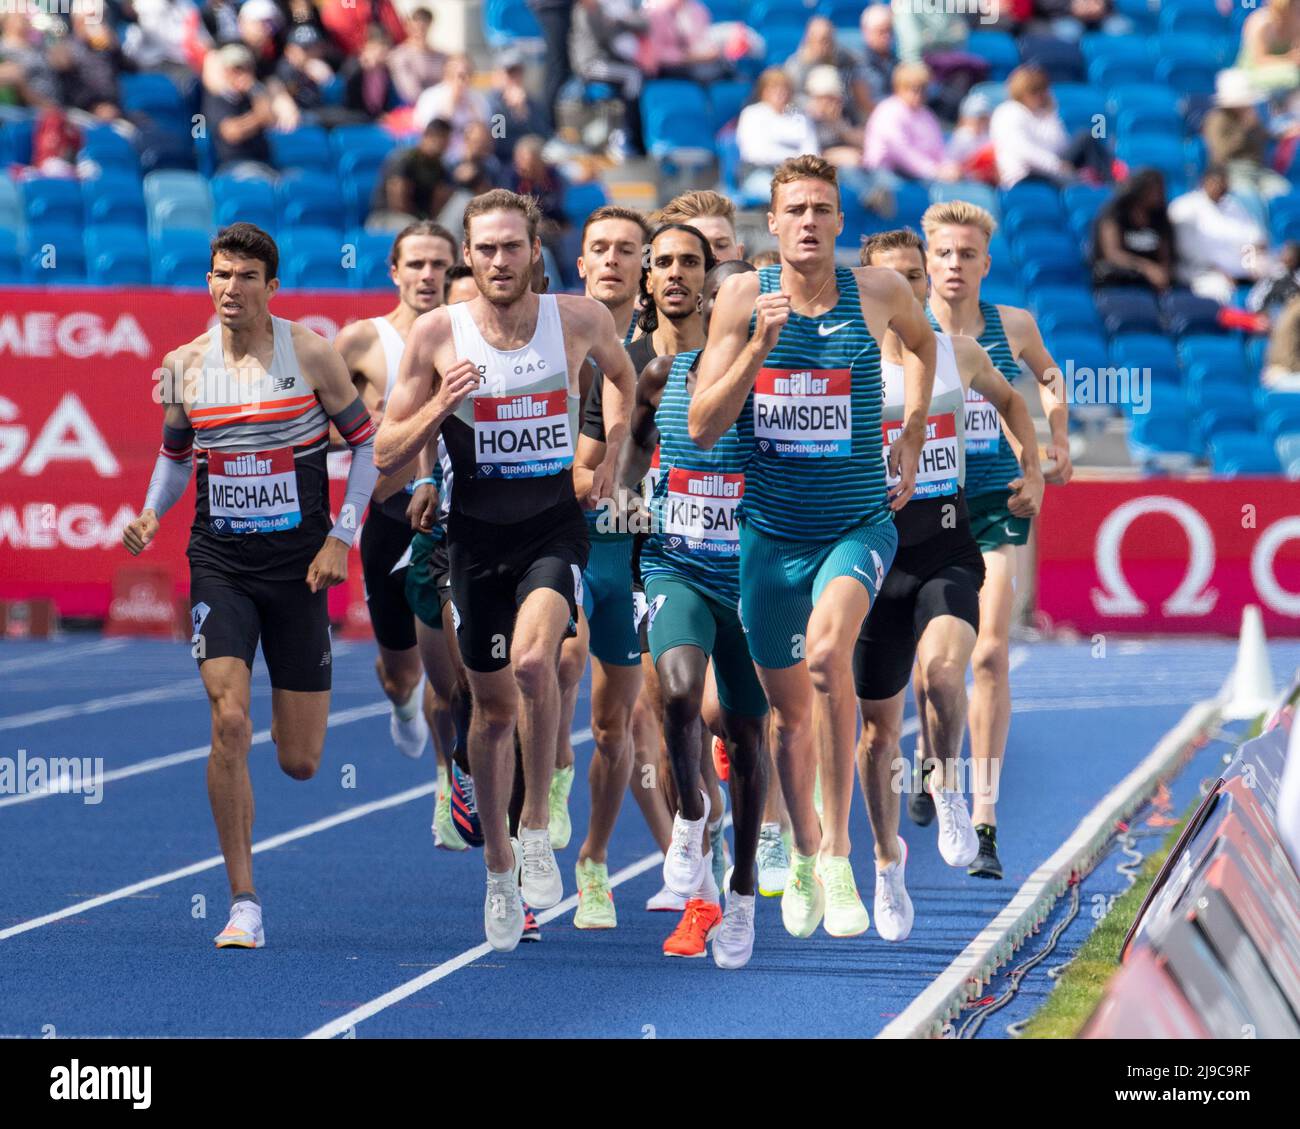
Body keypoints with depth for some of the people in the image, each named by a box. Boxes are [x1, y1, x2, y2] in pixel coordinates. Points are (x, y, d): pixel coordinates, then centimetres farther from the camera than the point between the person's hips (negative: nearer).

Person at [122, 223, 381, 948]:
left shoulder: (311, 355, -5)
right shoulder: (183, 366, 1)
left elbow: (366, 442, 3)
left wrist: (342, 536, -5)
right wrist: (151, 516, -3)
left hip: (298, 563, -1)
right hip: (220, 563, 1)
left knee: (300, 762, 3)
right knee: (229, 721, -18)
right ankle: (244, 903, -10)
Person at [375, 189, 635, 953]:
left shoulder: (580, 319, -3)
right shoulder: (438, 334, -4)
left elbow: (622, 374, 22)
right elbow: (387, 454, 0)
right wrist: (440, 407, -16)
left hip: (555, 523, -2)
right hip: (477, 531, 2)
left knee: (532, 659, -29)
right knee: (492, 706, 10)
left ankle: (537, 831, -12)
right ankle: (500, 869, 28)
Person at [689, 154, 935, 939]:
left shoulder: (878, 292, -5)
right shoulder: (744, 298, -5)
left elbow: (923, 340, 20)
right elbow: (703, 427, -8)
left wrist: (912, 439, 13)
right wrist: (760, 344, -19)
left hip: (858, 523, -2)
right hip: (771, 532, 2)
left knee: (827, 652, -30)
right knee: (789, 709, 13)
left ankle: (837, 853, -22)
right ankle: (804, 857, 38)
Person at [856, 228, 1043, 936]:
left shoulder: (959, 355, 6)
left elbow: (1010, 401, 27)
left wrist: (1032, 471, 16)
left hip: (948, 546, 0)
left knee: (940, 667, -31)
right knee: (879, 729, 5)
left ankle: (947, 786, -4)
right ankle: (887, 862, 27)